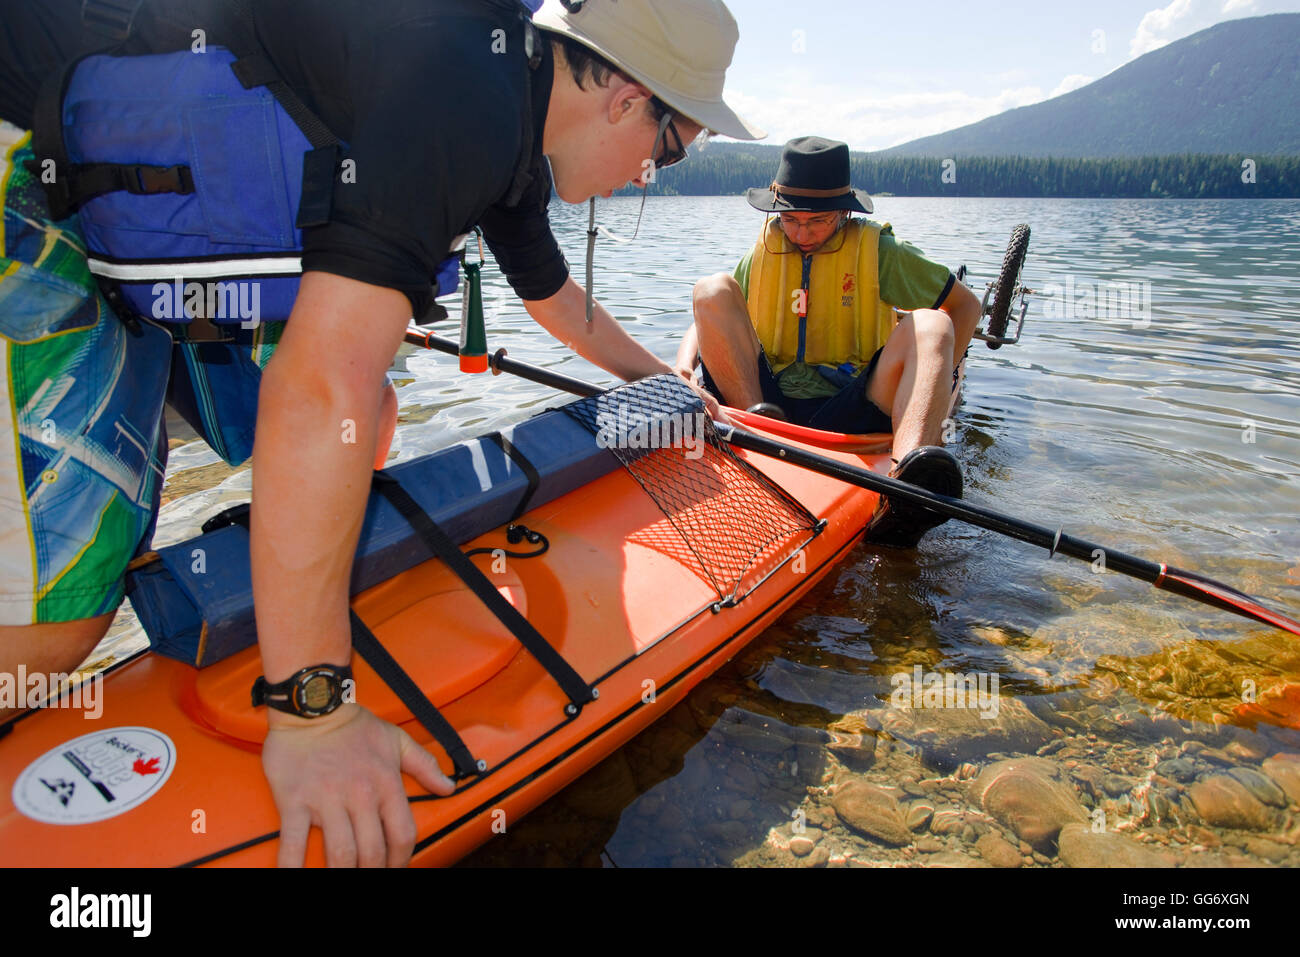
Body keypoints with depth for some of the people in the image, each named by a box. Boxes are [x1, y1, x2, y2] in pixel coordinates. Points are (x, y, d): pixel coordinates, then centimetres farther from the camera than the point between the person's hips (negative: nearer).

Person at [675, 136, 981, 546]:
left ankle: (906, 481, -54)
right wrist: (684, 364, -10)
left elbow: (966, 305, 11)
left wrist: (935, 381, -2)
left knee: (930, 325, -26)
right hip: (768, 399, 2)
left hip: (845, 412, -1)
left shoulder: (877, 252, 7)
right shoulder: (763, 253, 14)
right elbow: (707, 318, 11)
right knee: (713, 289, -11)